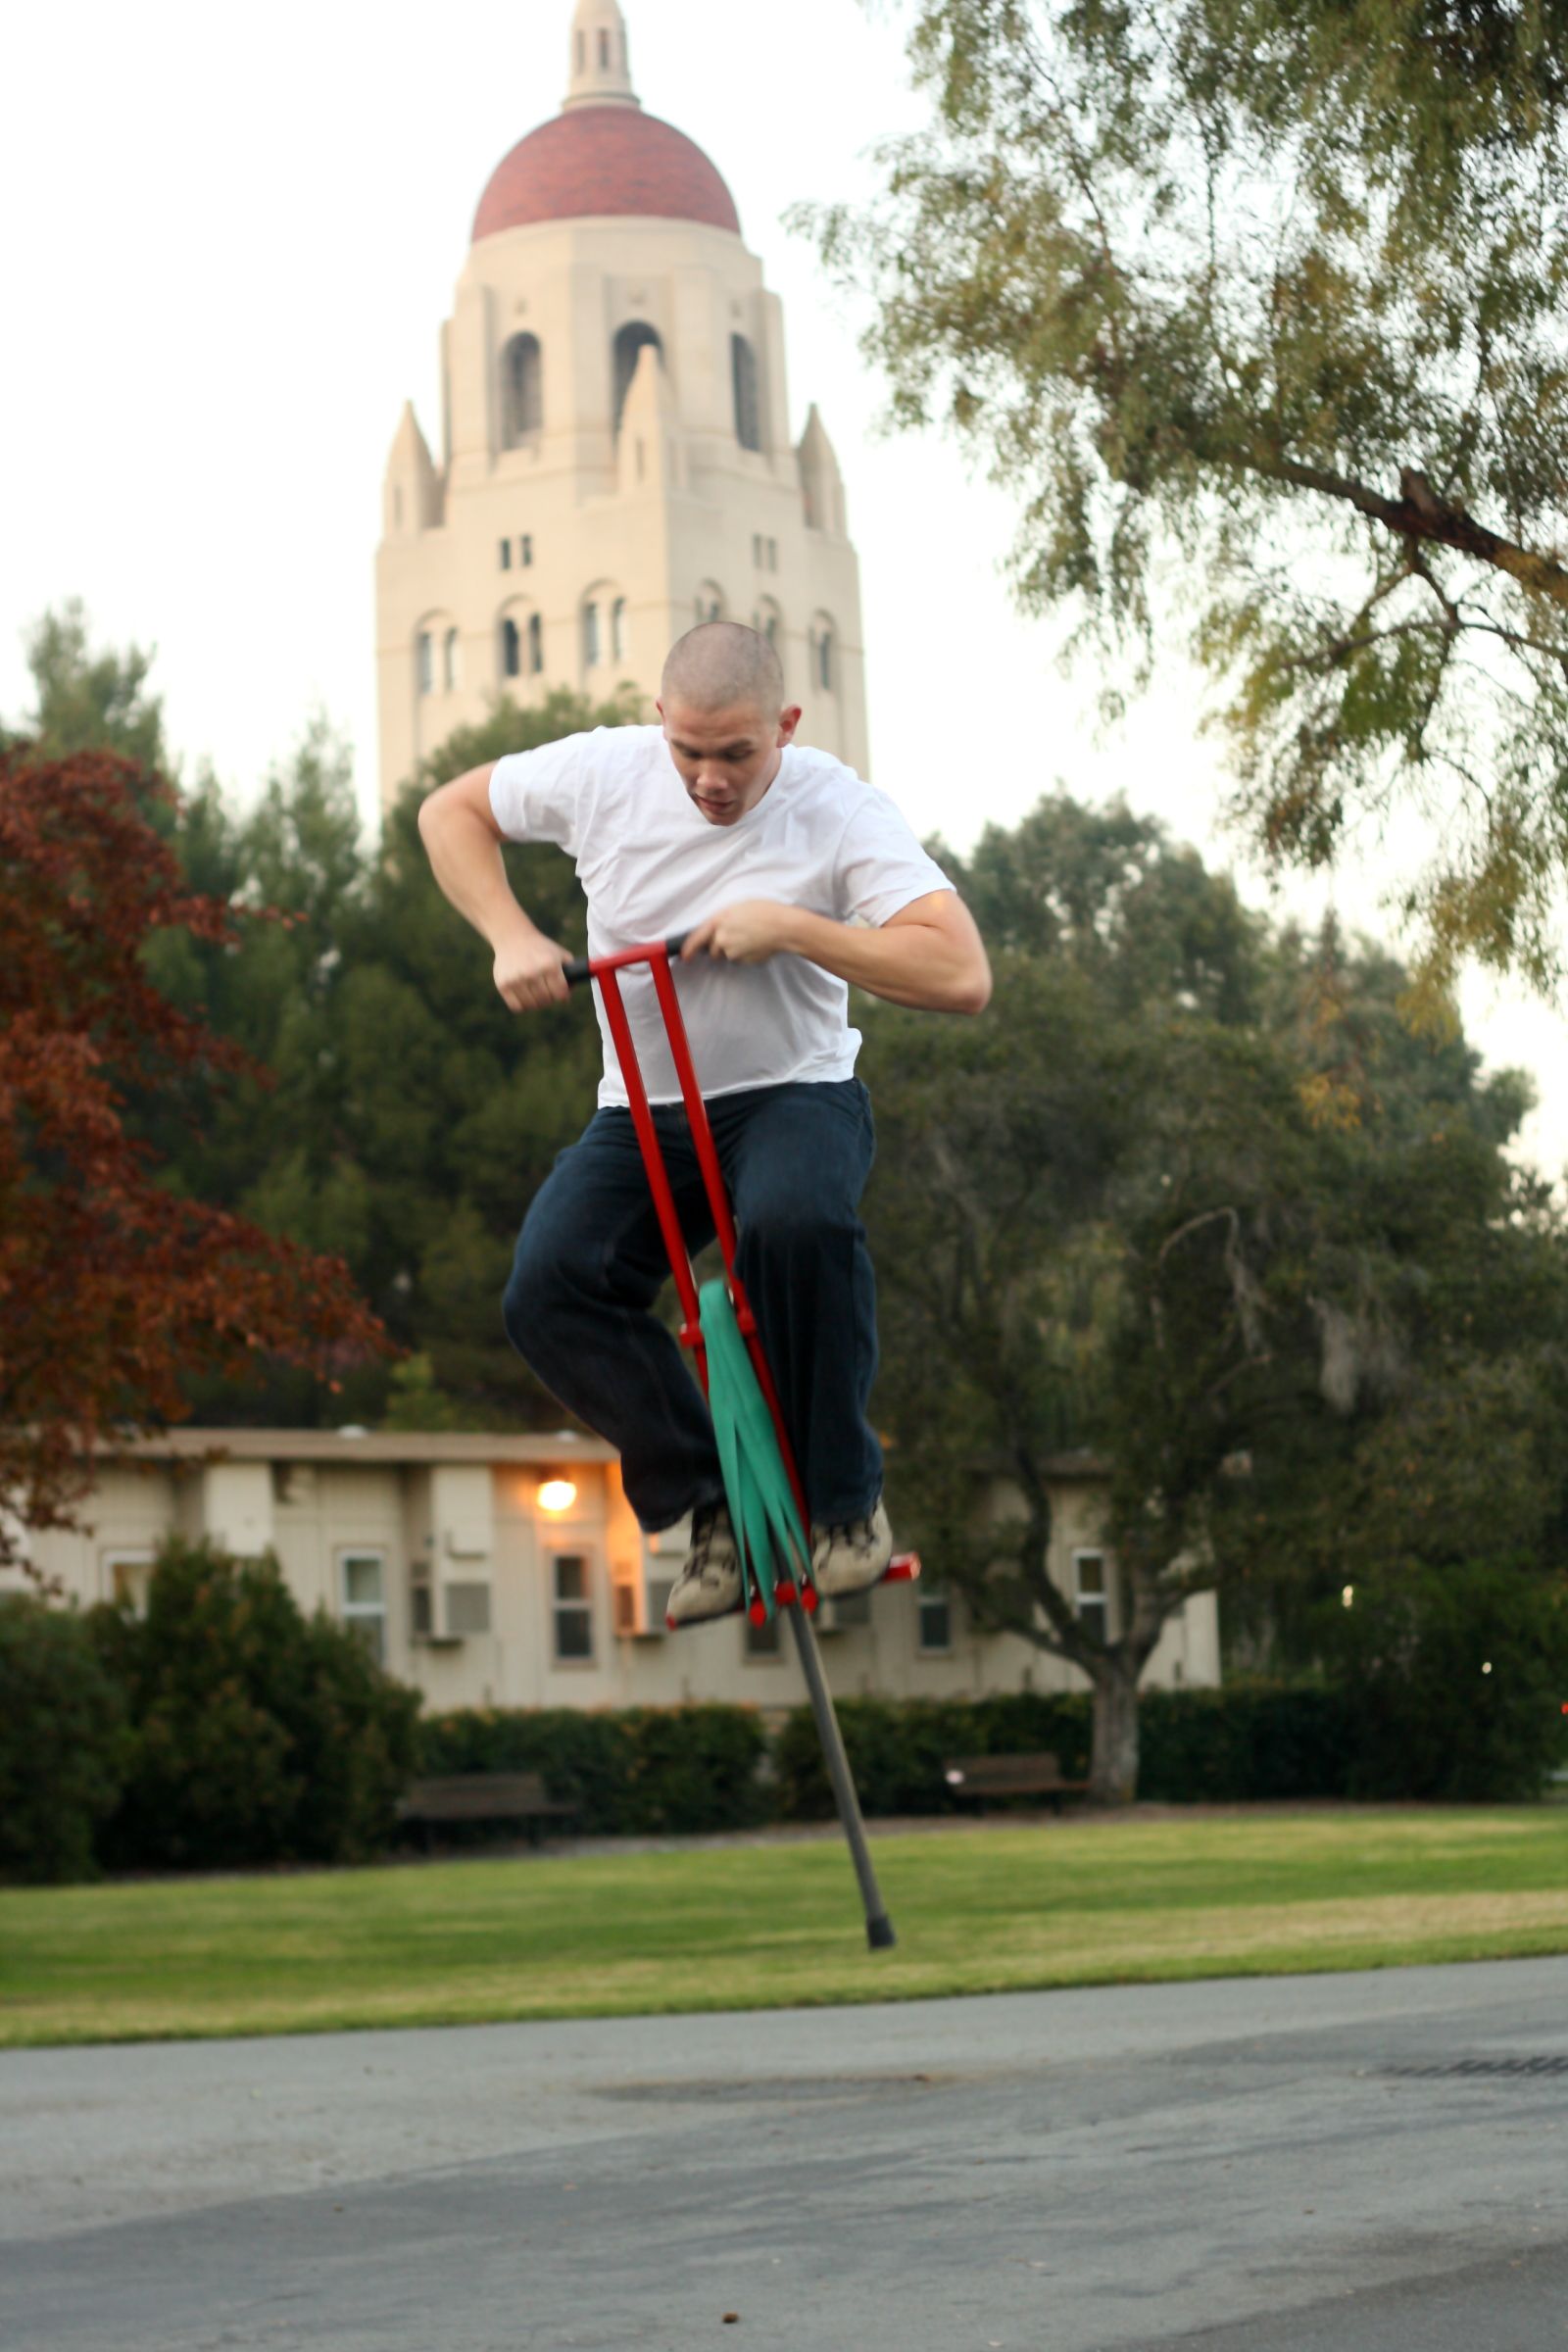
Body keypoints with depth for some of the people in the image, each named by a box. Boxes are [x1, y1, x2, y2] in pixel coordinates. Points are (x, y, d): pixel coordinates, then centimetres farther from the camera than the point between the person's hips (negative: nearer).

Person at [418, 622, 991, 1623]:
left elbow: (961, 975, -22)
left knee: (795, 1221, -38)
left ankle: (847, 1496, -17)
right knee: (549, 1290, -23)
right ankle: (716, 1503, -7)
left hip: (794, 1093, -3)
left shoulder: (838, 810, -13)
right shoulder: (605, 772, -6)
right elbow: (452, 810, 10)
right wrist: (512, 937, -6)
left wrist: (791, 927, -26)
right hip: (641, 1113, 3)